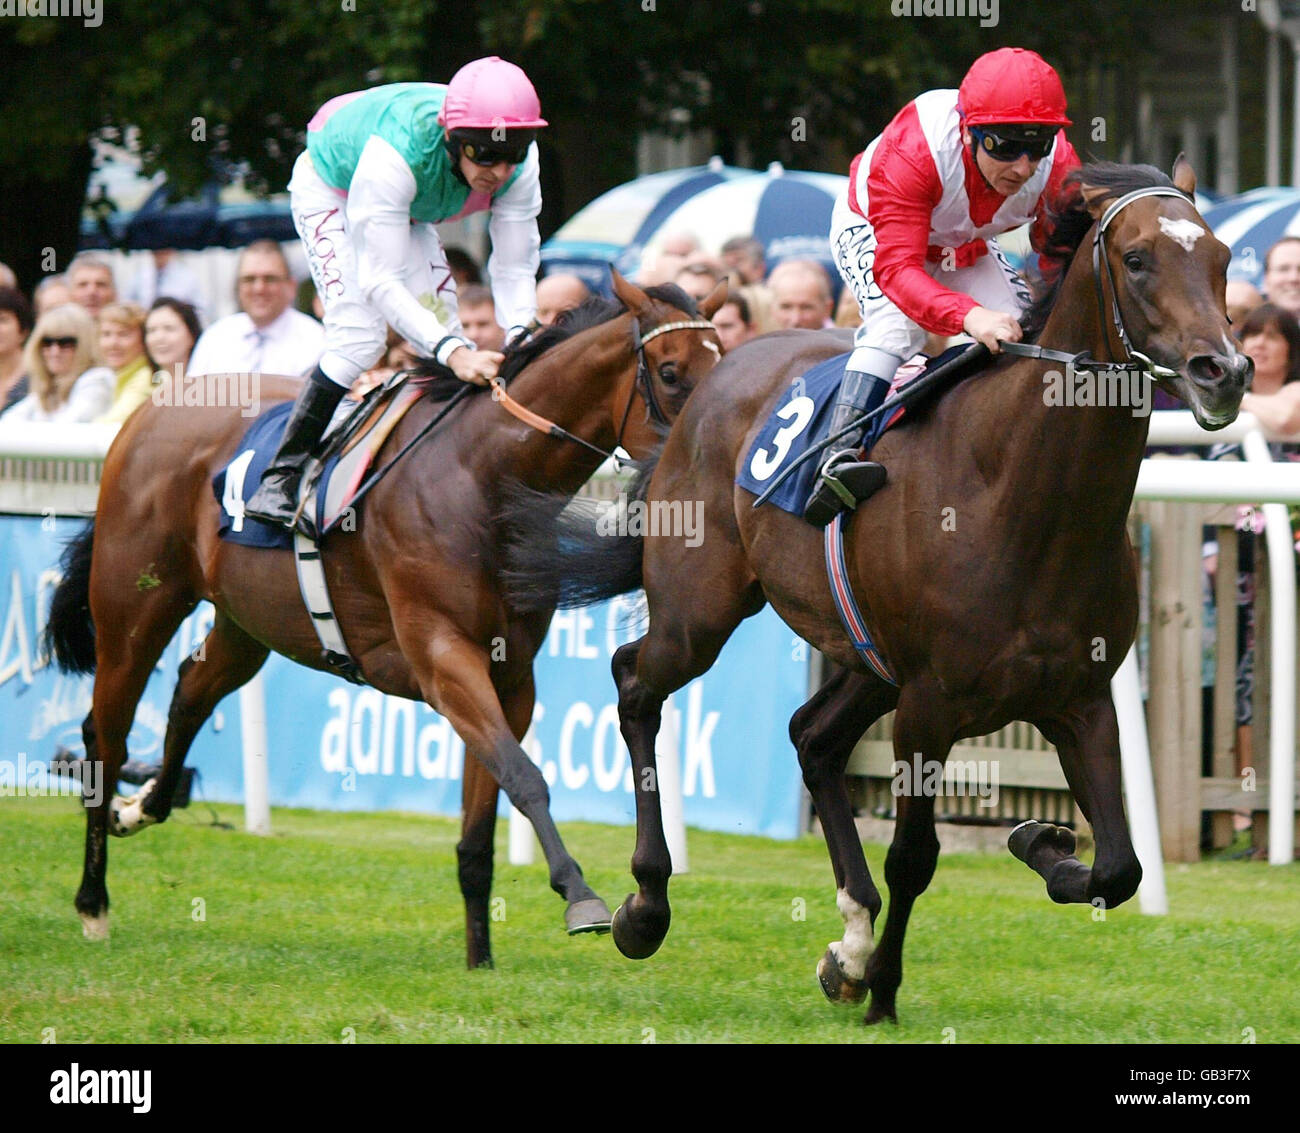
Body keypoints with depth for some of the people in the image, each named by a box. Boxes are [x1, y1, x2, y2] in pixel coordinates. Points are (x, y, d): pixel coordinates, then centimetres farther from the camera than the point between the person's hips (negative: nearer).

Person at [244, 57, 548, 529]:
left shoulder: (519, 165, -30)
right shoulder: (396, 155, -46)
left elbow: (515, 266, -24)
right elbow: (380, 281, -45)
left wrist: (519, 336, -44)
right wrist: (452, 352, -57)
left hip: (411, 212, 6)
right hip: (330, 191, -6)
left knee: (447, 332, -6)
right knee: (358, 334, -22)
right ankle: (280, 479, -15)